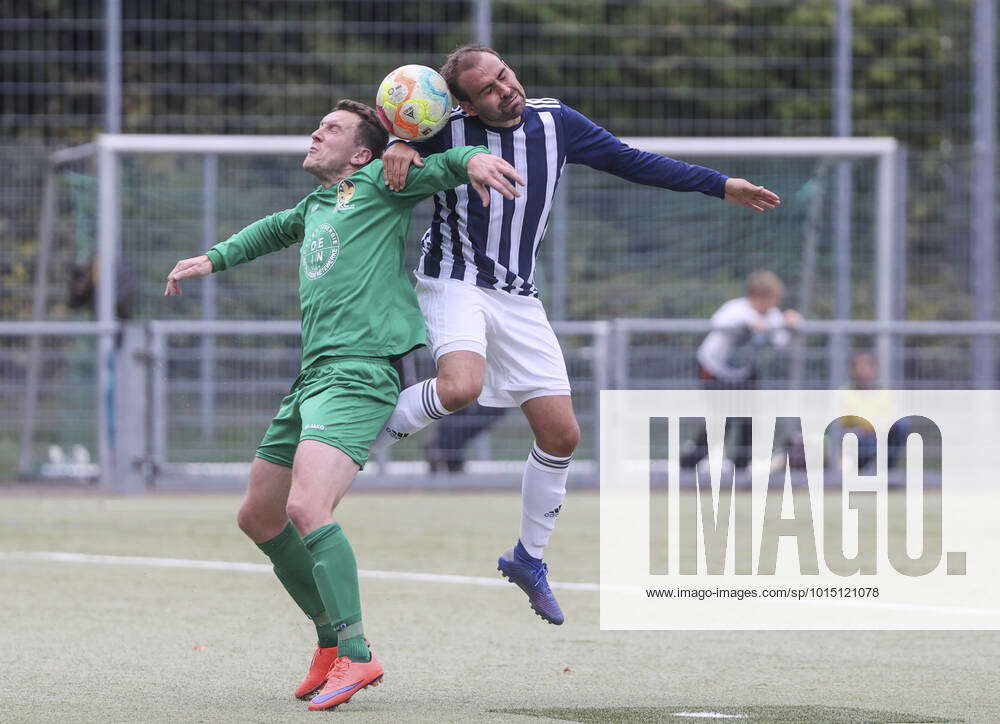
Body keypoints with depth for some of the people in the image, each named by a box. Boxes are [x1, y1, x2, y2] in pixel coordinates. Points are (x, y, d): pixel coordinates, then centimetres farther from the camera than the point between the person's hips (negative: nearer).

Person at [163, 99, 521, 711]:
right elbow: (277, 230, 47)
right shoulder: (316, 205, 25)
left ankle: (356, 655, -23)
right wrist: (213, 260, 46)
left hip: (360, 373, -10)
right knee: (259, 518, 14)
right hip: (311, 378, 10)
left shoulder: (379, 180, 3)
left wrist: (474, 159, -30)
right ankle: (333, 641, 24)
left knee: (307, 509, -26)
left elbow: (440, 167, -8)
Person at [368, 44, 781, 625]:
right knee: (460, 387, -36)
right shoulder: (446, 129, -11)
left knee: (561, 434, 1)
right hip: (455, 284, -5)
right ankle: (374, 433, -9)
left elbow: (632, 163, 10)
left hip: (518, 299, 5)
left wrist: (720, 186, 11)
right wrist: (399, 148, -22)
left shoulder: (557, 122, -1)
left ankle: (529, 557, 20)